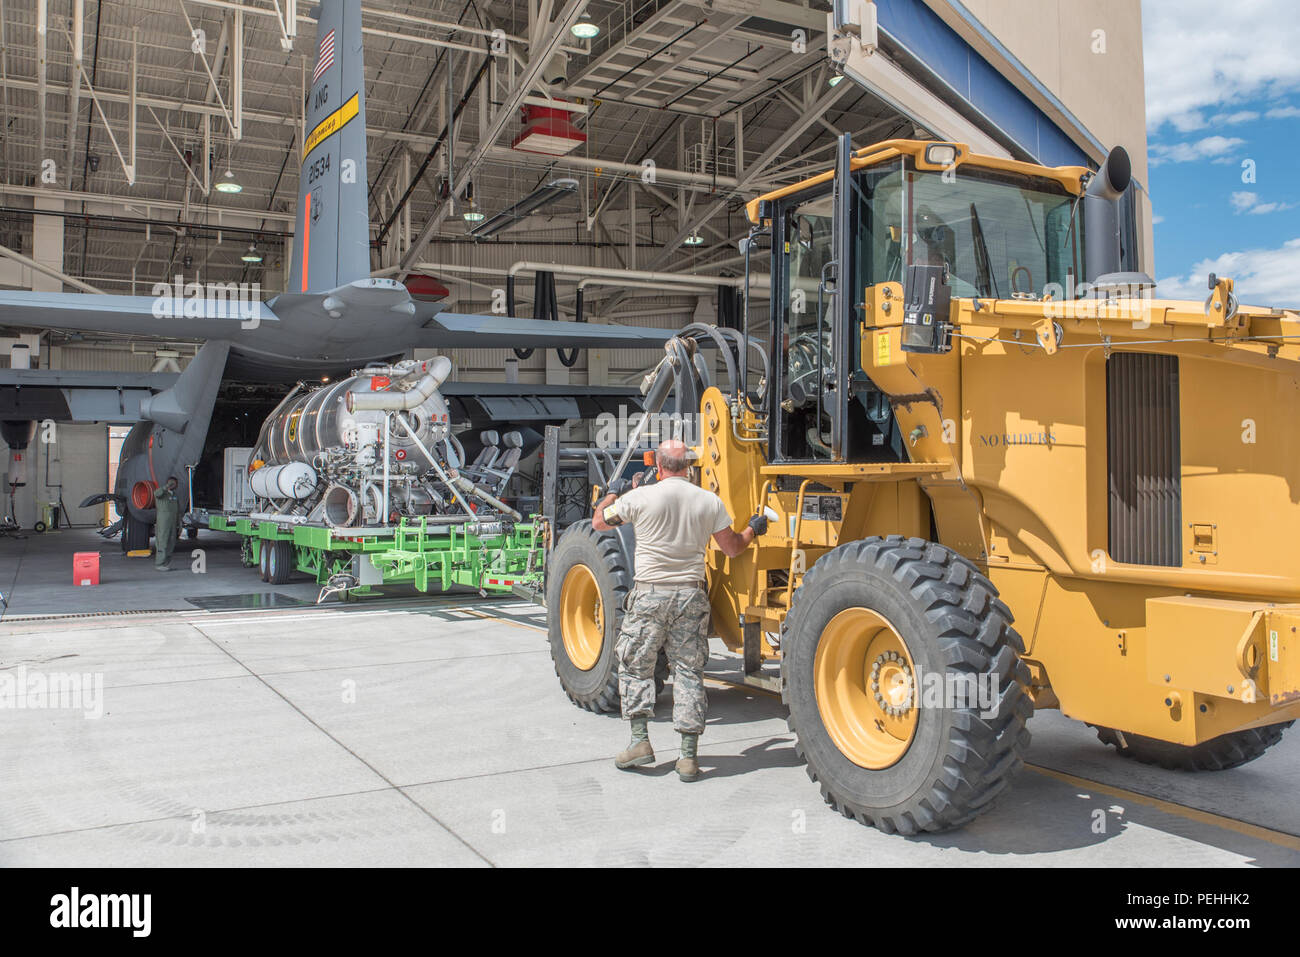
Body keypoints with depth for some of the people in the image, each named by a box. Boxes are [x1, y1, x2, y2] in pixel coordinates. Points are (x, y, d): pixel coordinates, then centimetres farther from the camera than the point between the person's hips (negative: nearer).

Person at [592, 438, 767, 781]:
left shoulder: (640, 497, -5)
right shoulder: (710, 502, 1)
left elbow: (599, 523, 9)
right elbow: (732, 548, 9)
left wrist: (609, 497, 29)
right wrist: (754, 529, 29)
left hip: (649, 595, -2)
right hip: (691, 596, 2)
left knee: (635, 666, 13)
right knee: (689, 672, 8)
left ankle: (640, 740, 9)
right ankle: (688, 756, 9)